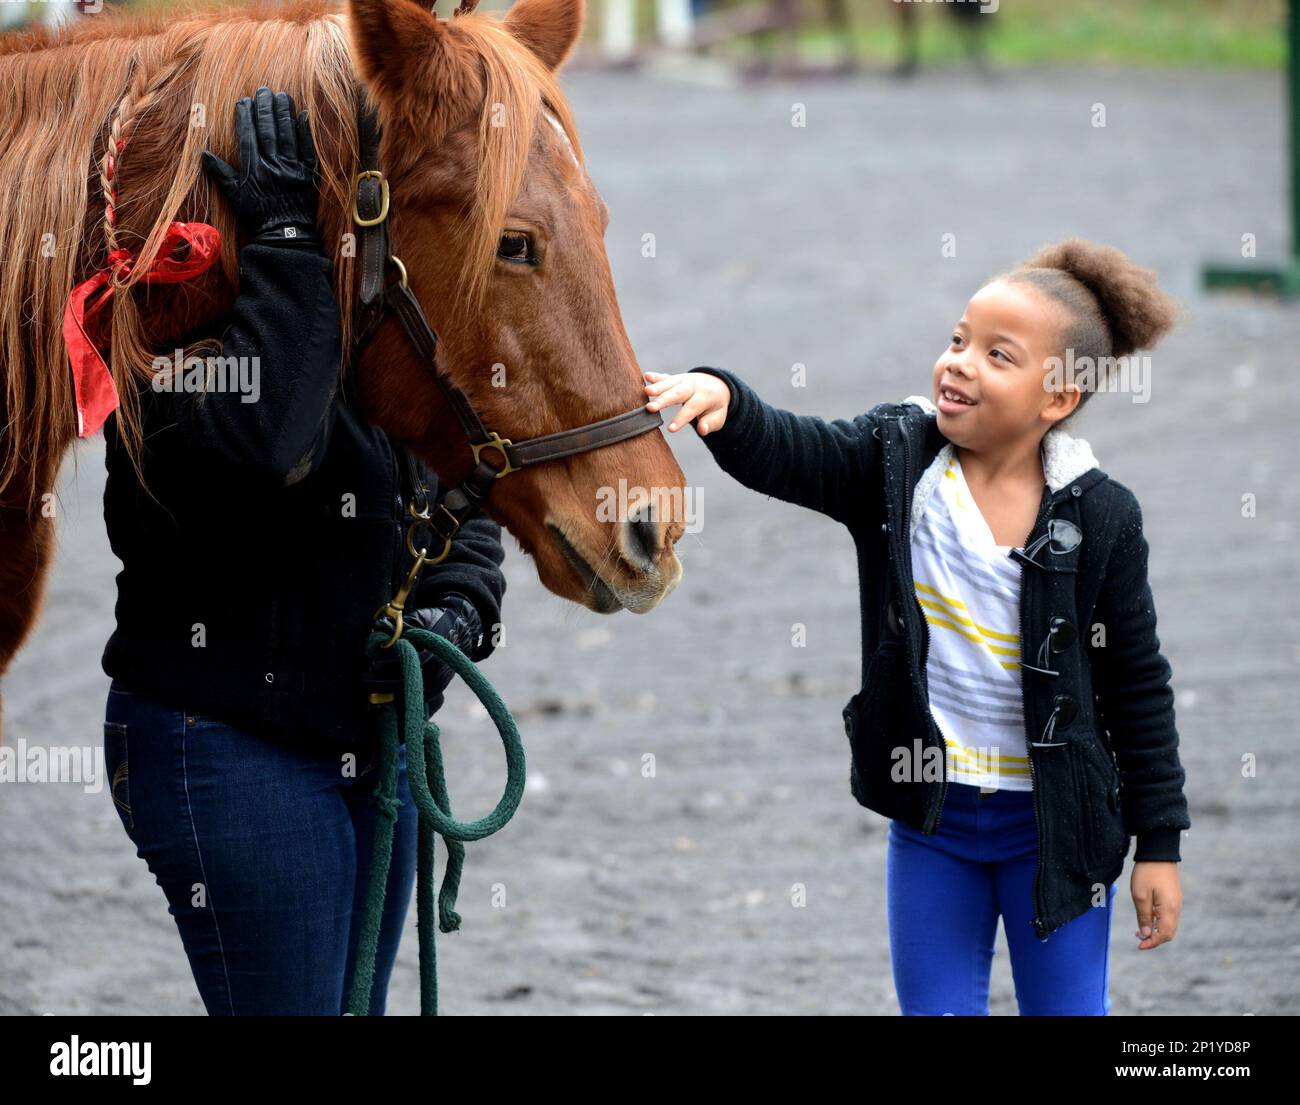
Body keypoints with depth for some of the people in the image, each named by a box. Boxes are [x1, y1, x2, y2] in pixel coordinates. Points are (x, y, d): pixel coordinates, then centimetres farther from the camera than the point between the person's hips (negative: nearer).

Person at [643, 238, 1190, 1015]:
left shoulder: (1098, 516, -10)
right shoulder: (896, 461, -5)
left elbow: (1139, 686, -4)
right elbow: (784, 453, -22)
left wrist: (1160, 843, -2)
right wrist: (724, 401, -45)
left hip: (1054, 825, -2)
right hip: (930, 814, 2)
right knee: (935, 1009, 9)